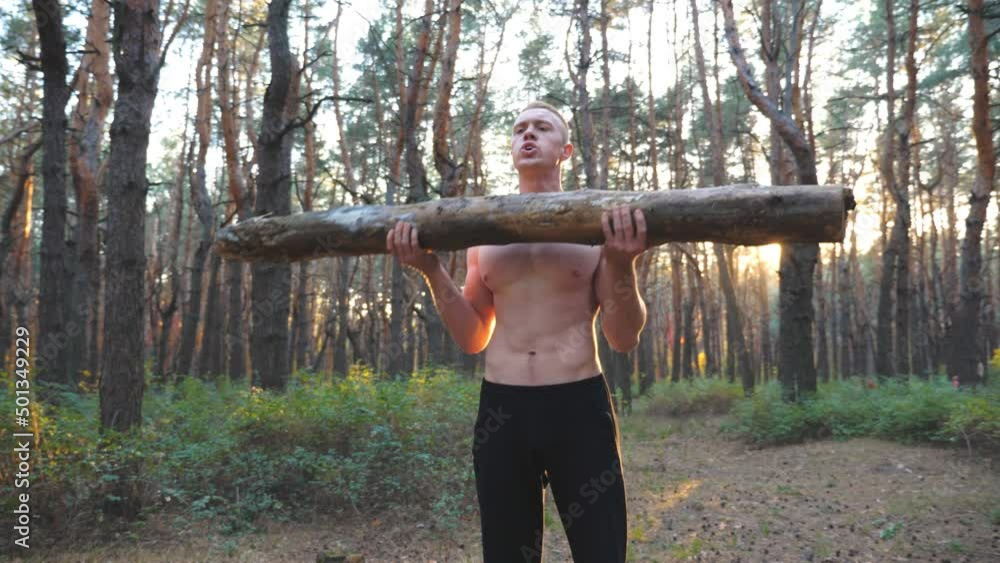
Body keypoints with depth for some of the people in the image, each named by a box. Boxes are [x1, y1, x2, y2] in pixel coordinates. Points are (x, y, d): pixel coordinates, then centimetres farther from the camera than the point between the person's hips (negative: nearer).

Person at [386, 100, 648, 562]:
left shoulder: (598, 227, 2)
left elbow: (624, 338, -2)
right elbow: (472, 338, 9)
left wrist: (622, 266, -20)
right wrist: (432, 270, -5)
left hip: (579, 408, -2)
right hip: (500, 412, 3)